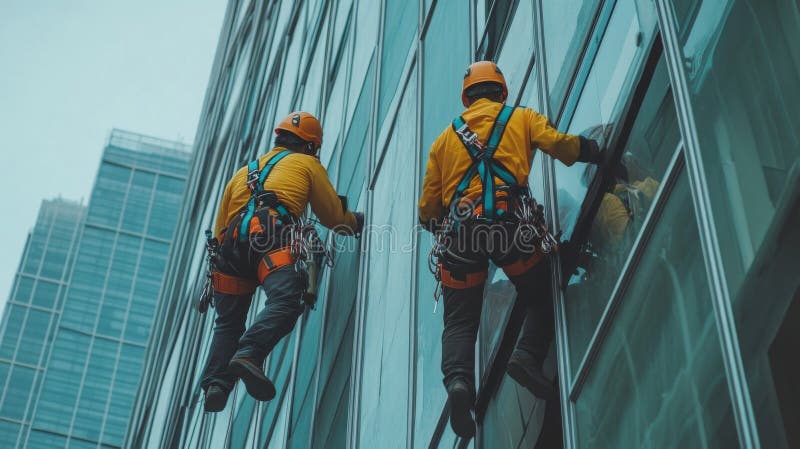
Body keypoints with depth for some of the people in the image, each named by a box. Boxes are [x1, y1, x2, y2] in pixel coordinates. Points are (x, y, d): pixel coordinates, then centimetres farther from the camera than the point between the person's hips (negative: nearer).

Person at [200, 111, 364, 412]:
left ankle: (216, 382, -7)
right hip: (273, 236, -5)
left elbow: (220, 227, 34)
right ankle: (249, 354, -47)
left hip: (233, 241, 6)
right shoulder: (307, 164, 24)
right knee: (285, 301, -23)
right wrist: (354, 222, 44)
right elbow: (332, 216, 25)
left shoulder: (245, 171, 37)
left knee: (228, 322, 12)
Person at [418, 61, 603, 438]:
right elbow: (557, 142, -3)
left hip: (459, 230, 2)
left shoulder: (445, 138, 23)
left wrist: (434, 226, 42)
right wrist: (593, 152, 13)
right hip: (510, 223, -2)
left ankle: (459, 380, -19)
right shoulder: (522, 119, 17)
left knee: (460, 321, 7)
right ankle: (527, 354, -13)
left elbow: (428, 206, 22)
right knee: (541, 300, 14)